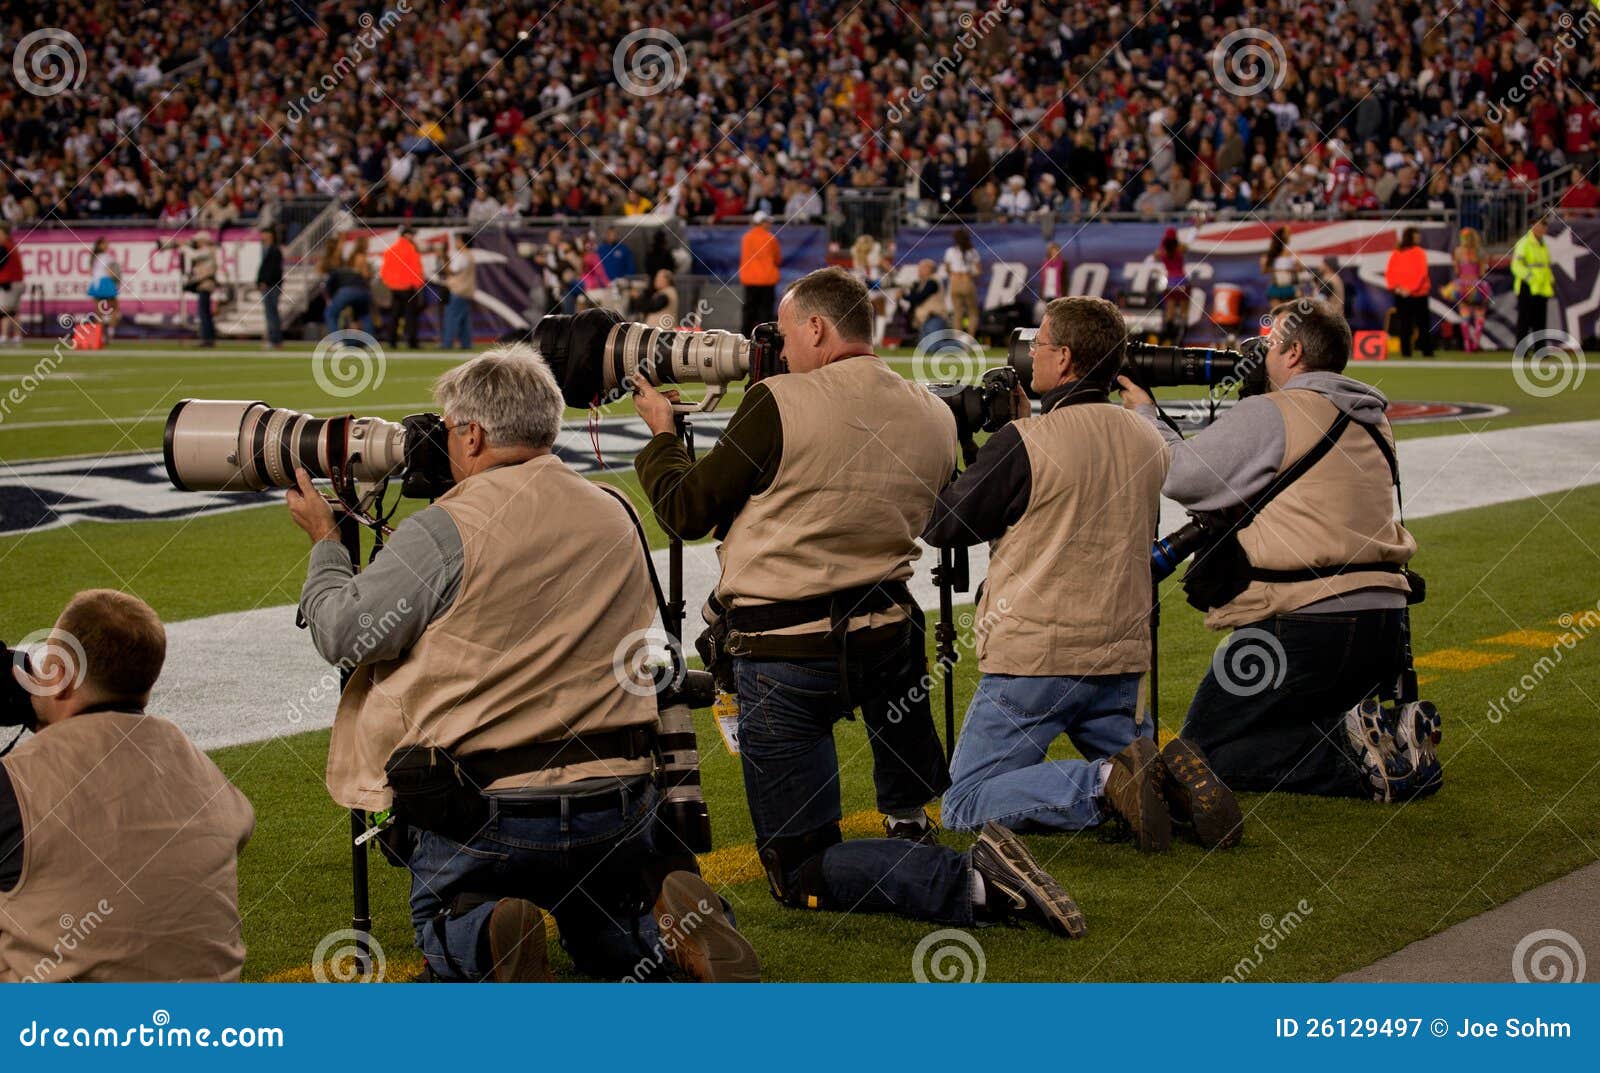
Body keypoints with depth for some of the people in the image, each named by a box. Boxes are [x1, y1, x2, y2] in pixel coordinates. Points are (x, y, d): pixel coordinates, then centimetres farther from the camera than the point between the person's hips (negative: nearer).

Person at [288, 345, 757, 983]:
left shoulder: (444, 531, -12)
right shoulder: (615, 519, 7)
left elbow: (343, 636, -6)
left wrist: (325, 541, 12)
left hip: (486, 811, -5)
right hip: (620, 803, 5)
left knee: (444, 929, 20)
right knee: (605, 937, 27)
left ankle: (488, 941, -13)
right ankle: (668, 922, -6)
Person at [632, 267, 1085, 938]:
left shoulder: (779, 405, -14)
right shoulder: (934, 416, 3)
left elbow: (686, 513, -6)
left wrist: (661, 434, 13)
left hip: (784, 658, -5)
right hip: (888, 642, 6)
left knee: (797, 875, 3)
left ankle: (962, 881, -21)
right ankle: (913, 826, 43)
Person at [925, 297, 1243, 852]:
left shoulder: (1024, 444, -14)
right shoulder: (1149, 443, 6)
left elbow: (942, 527, -5)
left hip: (1033, 660, -6)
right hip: (1122, 656, 6)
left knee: (965, 806, 1)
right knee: (1135, 765, 25)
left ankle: (1105, 784, -19)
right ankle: (1172, 777, -10)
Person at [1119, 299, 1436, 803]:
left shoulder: (1271, 414, -9)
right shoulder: (1371, 420, 15)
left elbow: (1179, 475, -9)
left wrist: (1145, 415, 8)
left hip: (1306, 625, -8)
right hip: (1384, 628, 8)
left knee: (1204, 749, 3)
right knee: (1293, 727, 27)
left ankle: (1350, 754, -12)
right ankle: (1392, 740, 3)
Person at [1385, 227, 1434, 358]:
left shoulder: (1396, 253, 4)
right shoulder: (1418, 252, -8)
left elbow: (1388, 272, -1)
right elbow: (1421, 273, -15)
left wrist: (1395, 287, -7)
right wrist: (1411, 288, -13)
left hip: (1400, 295, 3)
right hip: (1419, 294, -3)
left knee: (1404, 323, 5)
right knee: (1423, 324, 4)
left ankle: (1405, 351, 0)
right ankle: (1427, 350, 3)